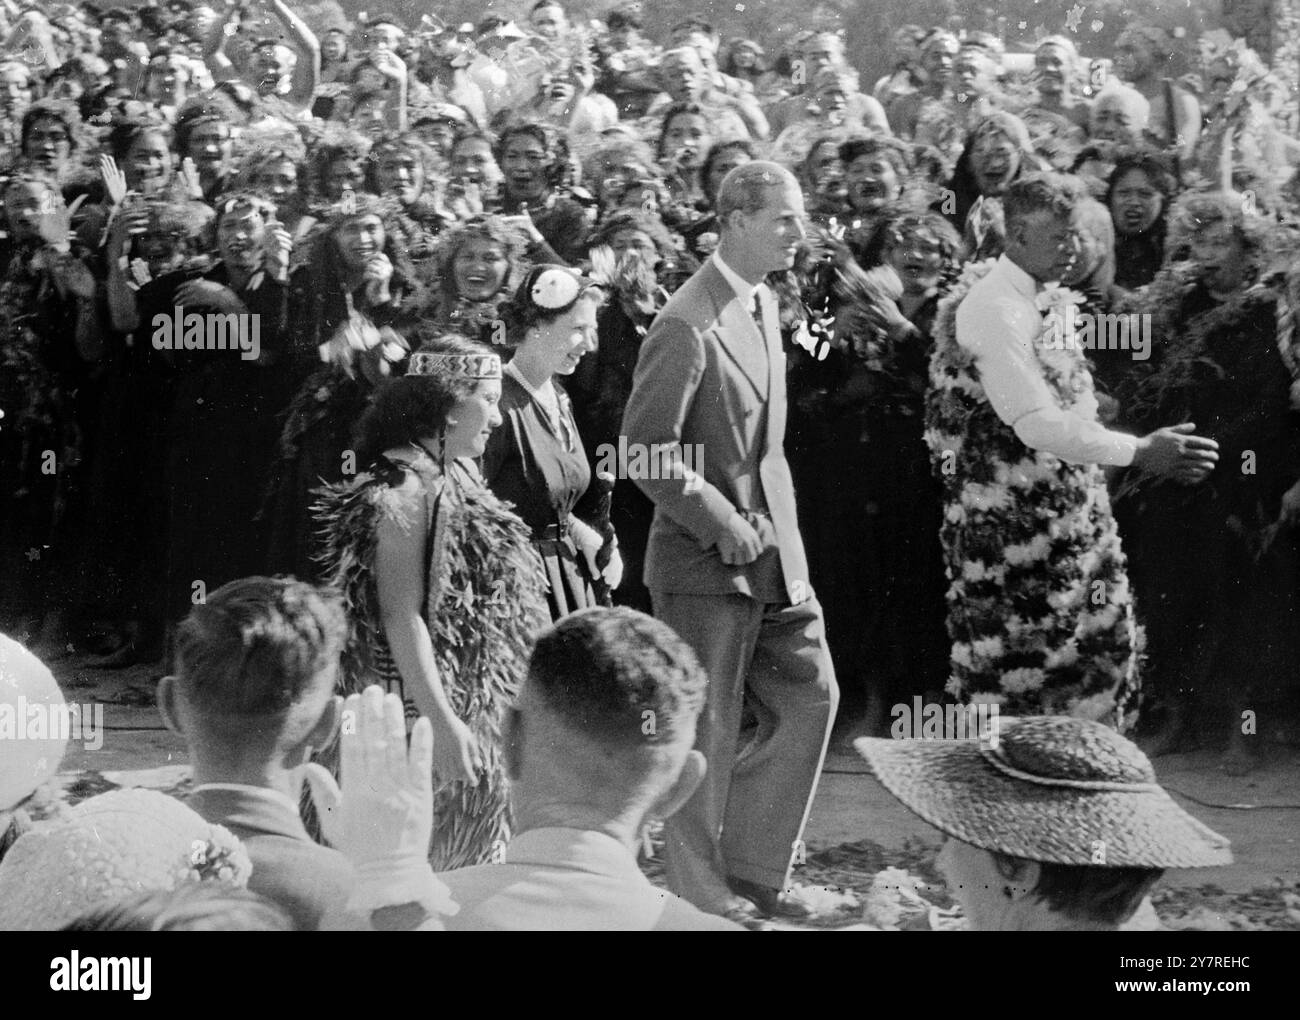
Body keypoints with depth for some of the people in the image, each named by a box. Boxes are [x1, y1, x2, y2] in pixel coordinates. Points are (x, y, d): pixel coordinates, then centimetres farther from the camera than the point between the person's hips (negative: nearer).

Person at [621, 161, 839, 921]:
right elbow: (647, 452, -20)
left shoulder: (764, 303, 10)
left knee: (812, 696, 10)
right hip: (706, 560, -8)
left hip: (773, 551, 8)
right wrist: (726, 528, -17)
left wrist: (783, 529, 10)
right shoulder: (688, 328, -19)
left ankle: (752, 867, 23)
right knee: (706, 730, 2)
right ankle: (703, 894, 17)